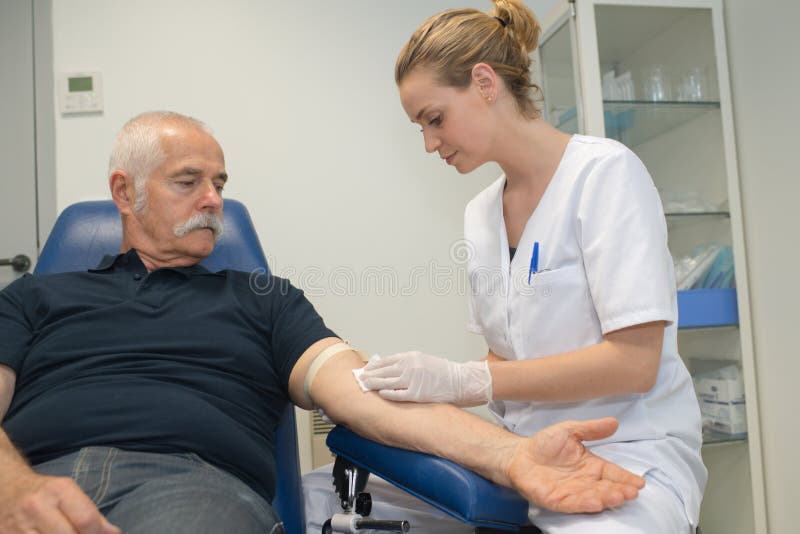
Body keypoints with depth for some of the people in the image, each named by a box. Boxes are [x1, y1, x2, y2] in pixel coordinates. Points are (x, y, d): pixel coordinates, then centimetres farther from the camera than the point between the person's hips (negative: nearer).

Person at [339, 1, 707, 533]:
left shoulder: (604, 171, -10)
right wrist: (430, 387, -5)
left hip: (625, 451, -5)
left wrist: (464, 380, -20)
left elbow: (632, 361, -17)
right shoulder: (480, 213, 9)